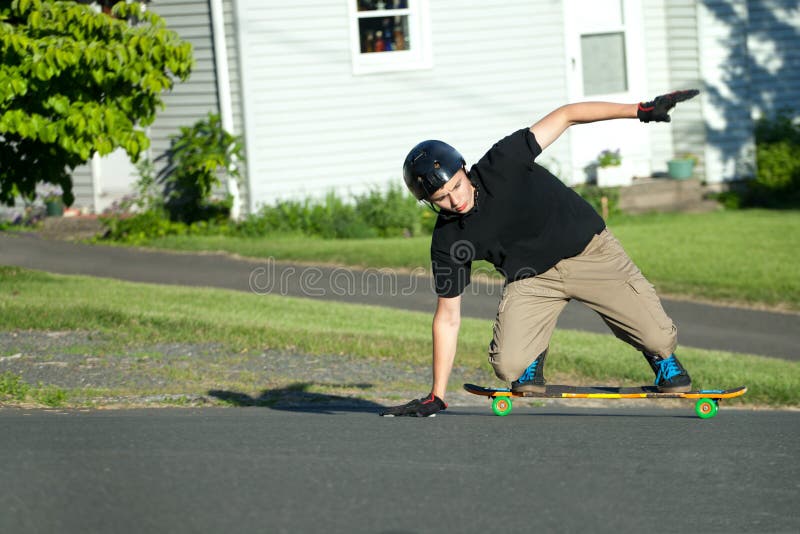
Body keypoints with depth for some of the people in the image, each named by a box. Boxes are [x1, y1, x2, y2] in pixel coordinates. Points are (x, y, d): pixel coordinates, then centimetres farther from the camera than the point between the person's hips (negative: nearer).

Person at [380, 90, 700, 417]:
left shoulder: (501, 166, -21)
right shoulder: (447, 242, -13)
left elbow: (564, 117, -14)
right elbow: (447, 318, -6)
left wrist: (641, 110, -20)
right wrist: (435, 398, -7)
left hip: (591, 251, -1)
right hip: (532, 279, 2)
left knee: (658, 339, -13)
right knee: (509, 366, -22)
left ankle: (661, 355, 24)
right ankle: (534, 352, 14)